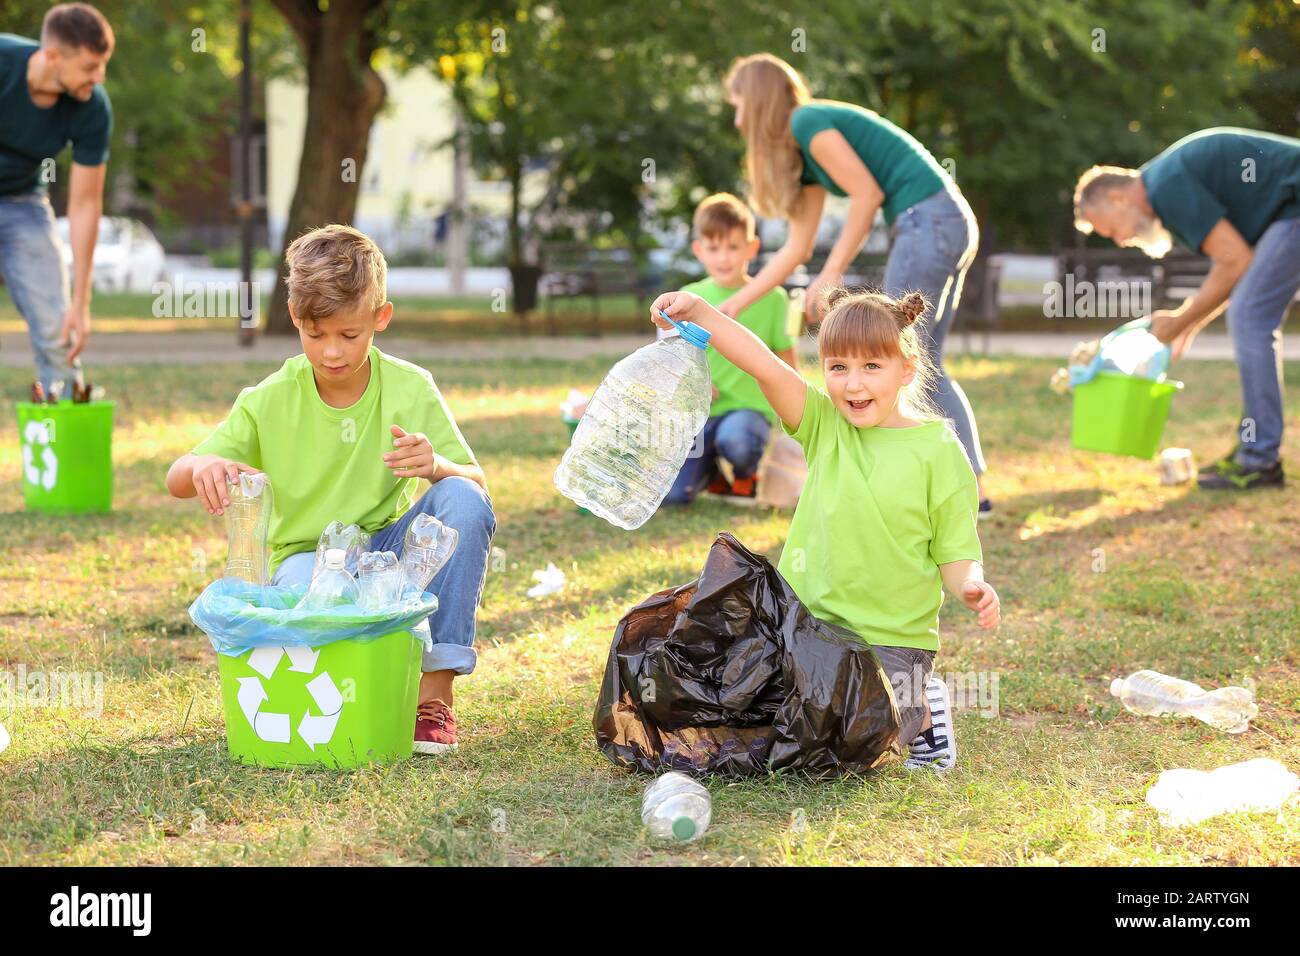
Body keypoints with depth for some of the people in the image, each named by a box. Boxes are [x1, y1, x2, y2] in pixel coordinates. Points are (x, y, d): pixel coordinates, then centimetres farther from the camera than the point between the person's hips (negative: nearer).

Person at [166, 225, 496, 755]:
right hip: (307, 557, -2)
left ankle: (436, 689, -24)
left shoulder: (411, 389, -6)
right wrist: (203, 466, -33)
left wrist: (437, 466, -32)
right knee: (305, 589, -40)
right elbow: (176, 480, -7)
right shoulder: (269, 401, -8)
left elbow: (476, 484, -7)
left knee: (462, 499, -28)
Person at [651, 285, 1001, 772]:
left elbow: (955, 554, -2)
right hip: (809, 623, 4)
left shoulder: (938, 451, -6)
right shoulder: (826, 425, 2)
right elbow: (765, 366, -11)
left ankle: (923, 712, 13)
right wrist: (698, 311, -23)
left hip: (893, 639, -4)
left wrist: (974, 589, -23)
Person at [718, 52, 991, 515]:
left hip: (929, 218, -10)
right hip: (952, 223, 10)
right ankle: (973, 487, 10)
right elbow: (795, 250, 22)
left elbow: (868, 193, -13)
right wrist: (735, 304, 23)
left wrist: (832, 273, -8)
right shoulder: (803, 148, 21)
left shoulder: (807, 123, -7)